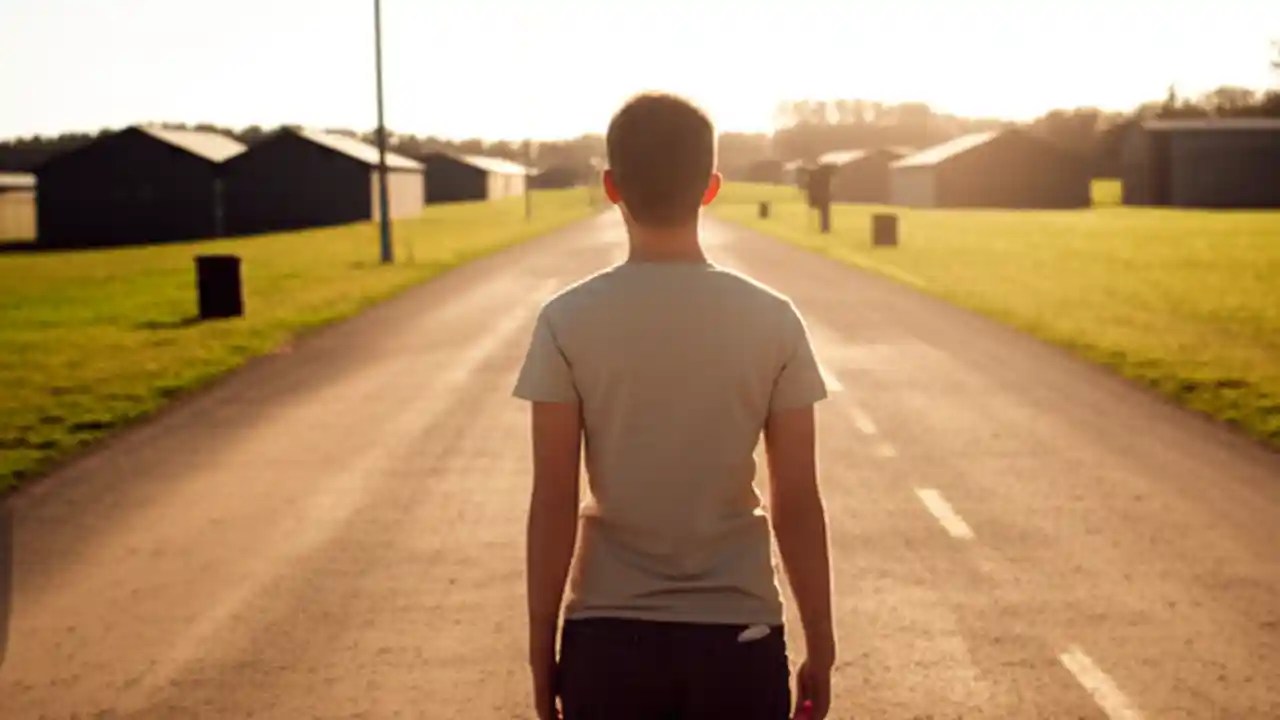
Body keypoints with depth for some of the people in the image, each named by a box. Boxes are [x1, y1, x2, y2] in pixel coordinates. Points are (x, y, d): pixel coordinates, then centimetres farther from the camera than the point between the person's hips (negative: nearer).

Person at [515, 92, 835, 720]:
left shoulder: (567, 323, -8)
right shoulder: (772, 321, -6)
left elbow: (552, 504, -7)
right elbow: (797, 504, -4)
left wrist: (541, 645, 3)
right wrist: (820, 649, 6)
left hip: (608, 638, 0)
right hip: (737, 637, 0)